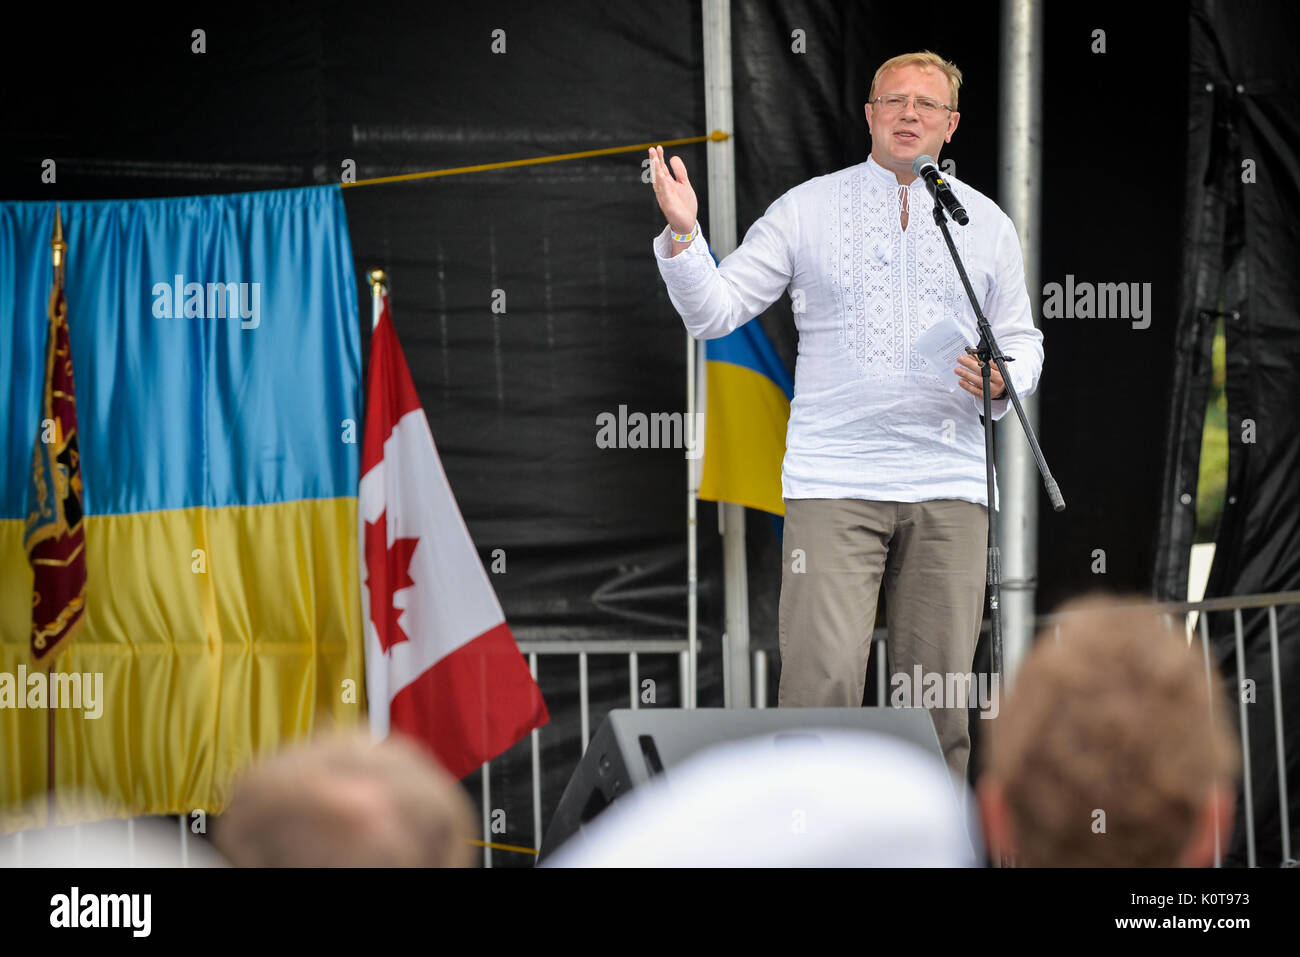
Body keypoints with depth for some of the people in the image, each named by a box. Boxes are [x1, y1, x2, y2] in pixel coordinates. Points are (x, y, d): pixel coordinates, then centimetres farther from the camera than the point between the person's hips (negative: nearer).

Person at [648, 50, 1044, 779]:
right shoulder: (807, 210, 7)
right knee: (822, 680, -13)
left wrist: (1004, 380, -3)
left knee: (941, 687, 2)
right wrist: (683, 235, -13)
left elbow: (1023, 338, 19)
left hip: (949, 484, 2)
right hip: (832, 484, -2)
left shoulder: (986, 223, 13)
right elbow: (714, 311, 5)